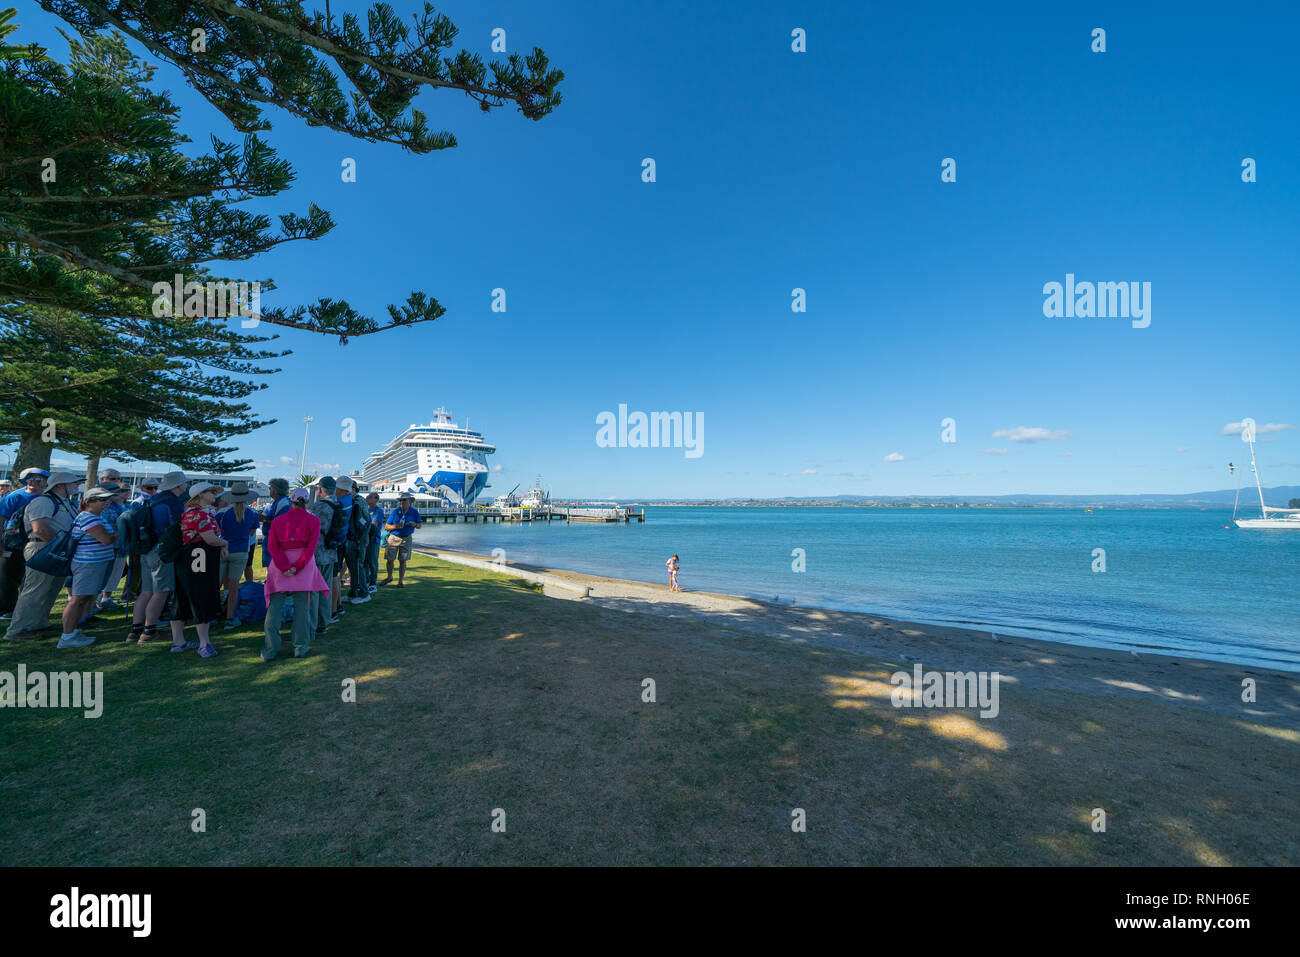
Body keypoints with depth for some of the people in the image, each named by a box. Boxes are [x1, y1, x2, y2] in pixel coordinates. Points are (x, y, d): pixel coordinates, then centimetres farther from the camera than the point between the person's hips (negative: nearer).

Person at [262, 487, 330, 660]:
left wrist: (284, 567, -9)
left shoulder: (278, 520, 10)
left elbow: (272, 545, -2)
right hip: (305, 565, -2)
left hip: (280, 565, 2)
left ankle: (269, 650, 8)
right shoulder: (313, 520, 2)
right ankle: (300, 648, 11)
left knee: (274, 607, 8)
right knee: (302, 607, 5)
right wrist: (297, 567, -11)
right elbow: (311, 546, -9)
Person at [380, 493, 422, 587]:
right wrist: (396, 526, -19)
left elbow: (419, 525, 10)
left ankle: (400, 581, 11)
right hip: (393, 537, 0)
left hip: (406, 539, 0)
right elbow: (387, 526, 0)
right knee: (389, 559, 2)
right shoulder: (395, 511, -1)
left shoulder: (414, 512, 3)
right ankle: (389, 577, 26)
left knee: (403, 561, 2)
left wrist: (415, 524, -12)